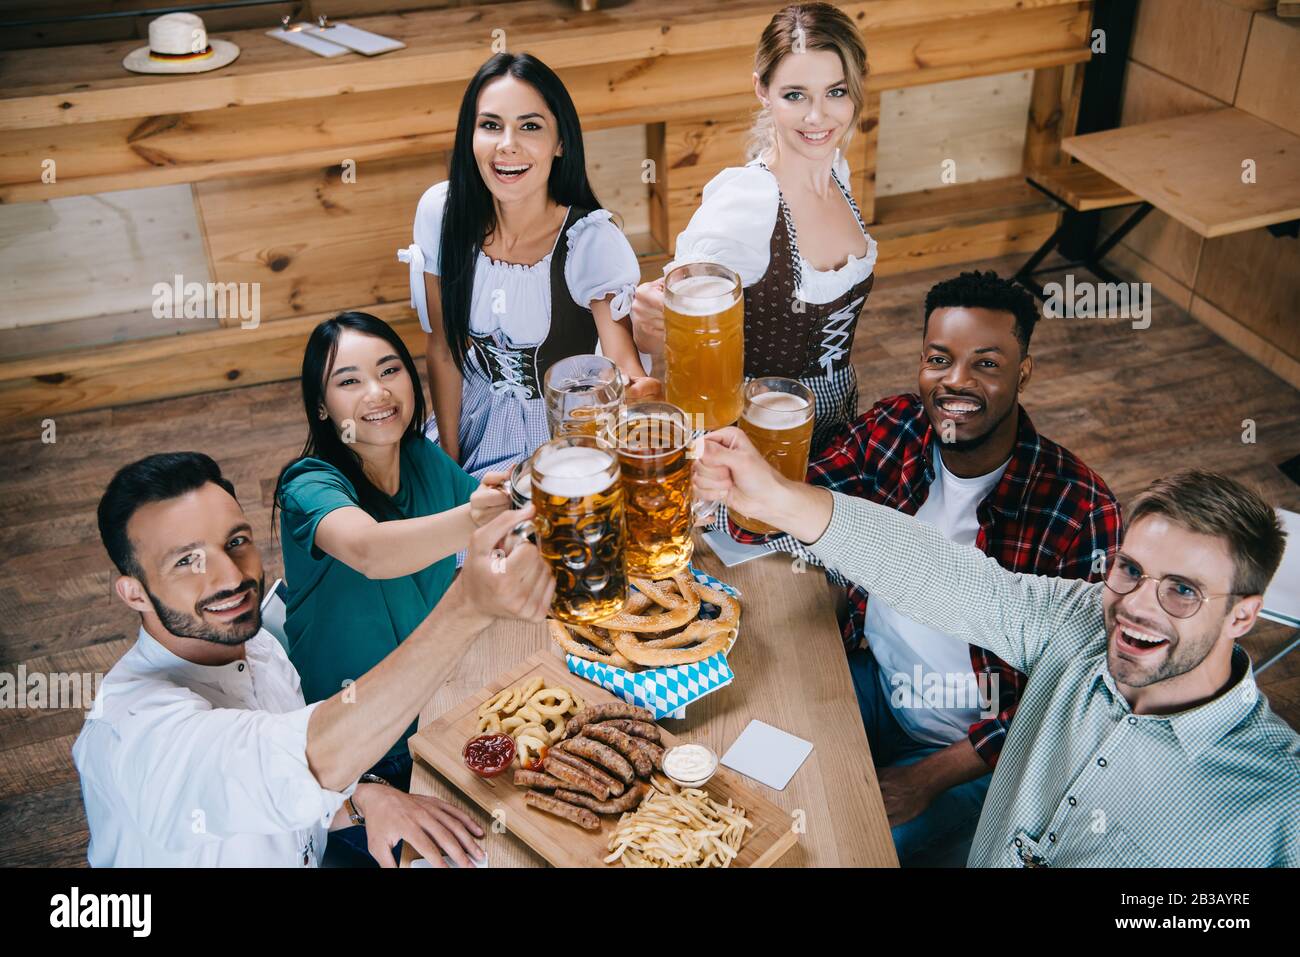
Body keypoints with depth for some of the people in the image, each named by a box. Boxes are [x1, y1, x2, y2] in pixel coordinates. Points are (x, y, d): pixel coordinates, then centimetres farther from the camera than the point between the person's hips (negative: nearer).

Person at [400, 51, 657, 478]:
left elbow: (623, 364, -22)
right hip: (476, 421, 3)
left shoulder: (594, 239, -22)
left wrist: (643, 387, -46)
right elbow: (442, 351, -3)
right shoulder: (441, 212, -12)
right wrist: (449, 459, -2)